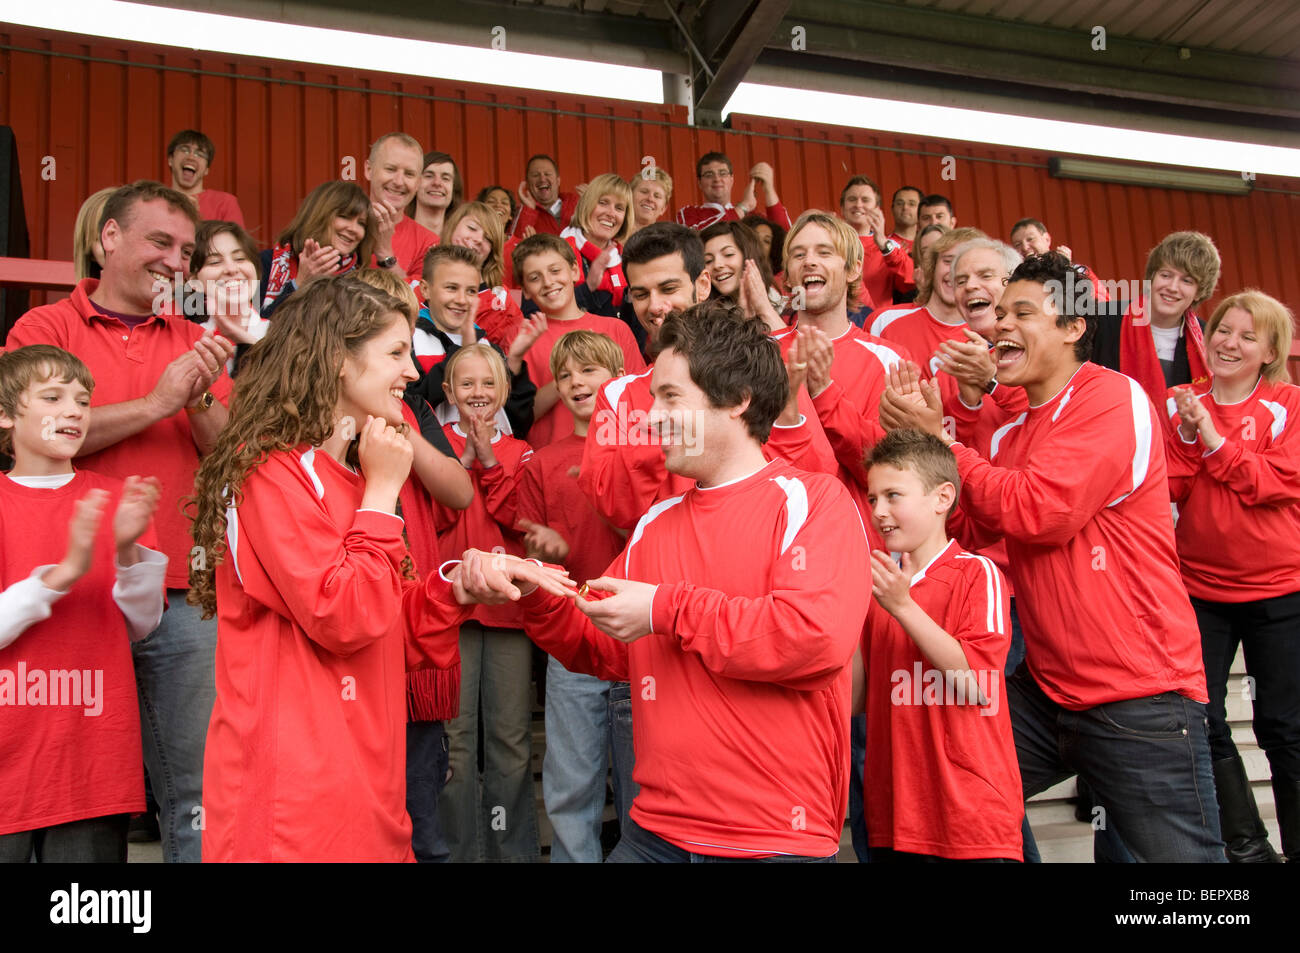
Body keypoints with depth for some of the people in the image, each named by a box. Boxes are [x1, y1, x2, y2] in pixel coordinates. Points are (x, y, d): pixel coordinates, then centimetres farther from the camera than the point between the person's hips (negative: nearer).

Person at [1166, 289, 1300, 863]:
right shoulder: (1183, 405, 5)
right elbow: (1169, 488, -2)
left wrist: (1213, 436, -19)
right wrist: (1187, 434, -16)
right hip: (1201, 587, 3)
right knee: (1202, 723, 5)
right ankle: (1246, 846, 22)